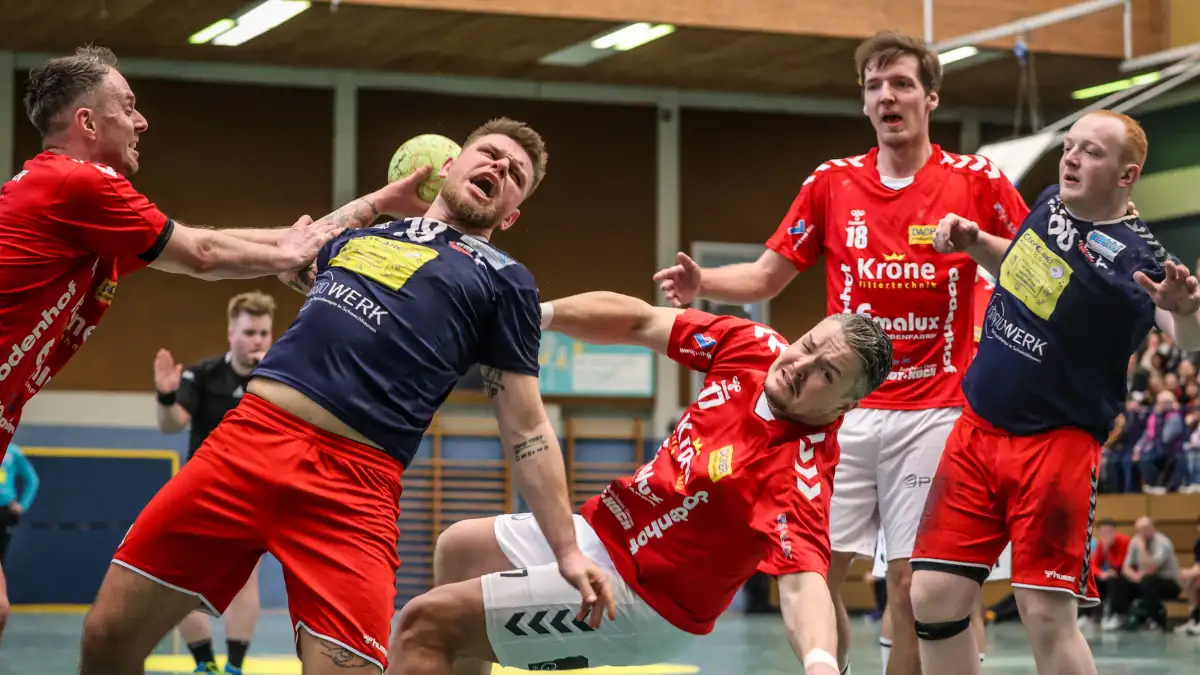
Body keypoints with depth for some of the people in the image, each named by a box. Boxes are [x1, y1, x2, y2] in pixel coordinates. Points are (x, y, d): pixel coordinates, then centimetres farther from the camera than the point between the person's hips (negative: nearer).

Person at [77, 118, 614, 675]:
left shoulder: (502, 279, 12)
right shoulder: (360, 233, 24)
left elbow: (527, 432, 9)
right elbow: (296, 266, 46)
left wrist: (567, 551, 3)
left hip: (353, 483, -4)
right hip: (247, 439, 4)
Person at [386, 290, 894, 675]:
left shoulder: (800, 473, -31)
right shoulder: (754, 346, -11)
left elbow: (803, 583, -43)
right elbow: (638, 321, -1)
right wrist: (537, 313, -11)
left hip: (638, 597, -9)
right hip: (605, 526, 9)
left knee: (424, 623, -12)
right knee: (458, 550, 31)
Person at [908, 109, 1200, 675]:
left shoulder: (1135, 256, -15)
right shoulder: (1050, 204, 6)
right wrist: (973, 242, 8)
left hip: (1056, 445, -6)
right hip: (976, 431, 6)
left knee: (1047, 615, -12)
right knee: (933, 599, 1)